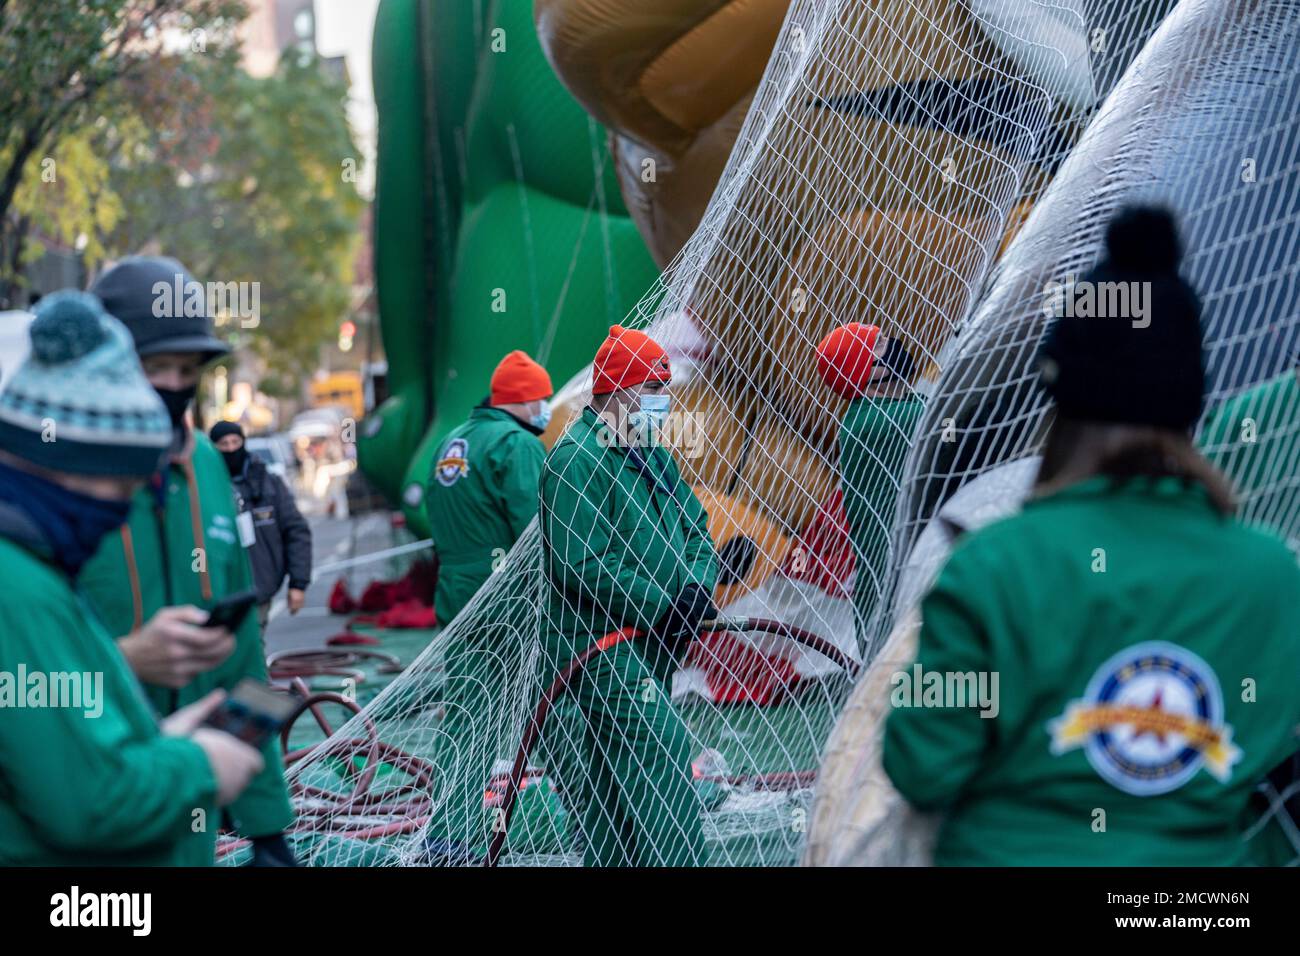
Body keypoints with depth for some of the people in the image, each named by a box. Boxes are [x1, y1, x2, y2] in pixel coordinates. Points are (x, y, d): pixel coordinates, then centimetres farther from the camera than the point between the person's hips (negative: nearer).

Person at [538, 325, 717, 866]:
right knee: (662, 754, -18)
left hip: (652, 646, 9)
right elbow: (581, 566, -21)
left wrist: (698, 586, -7)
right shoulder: (575, 460, -13)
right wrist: (665, 605, -21)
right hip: (599, 648, -9)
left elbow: (696, 531, 15)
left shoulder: (653, 456, 16)